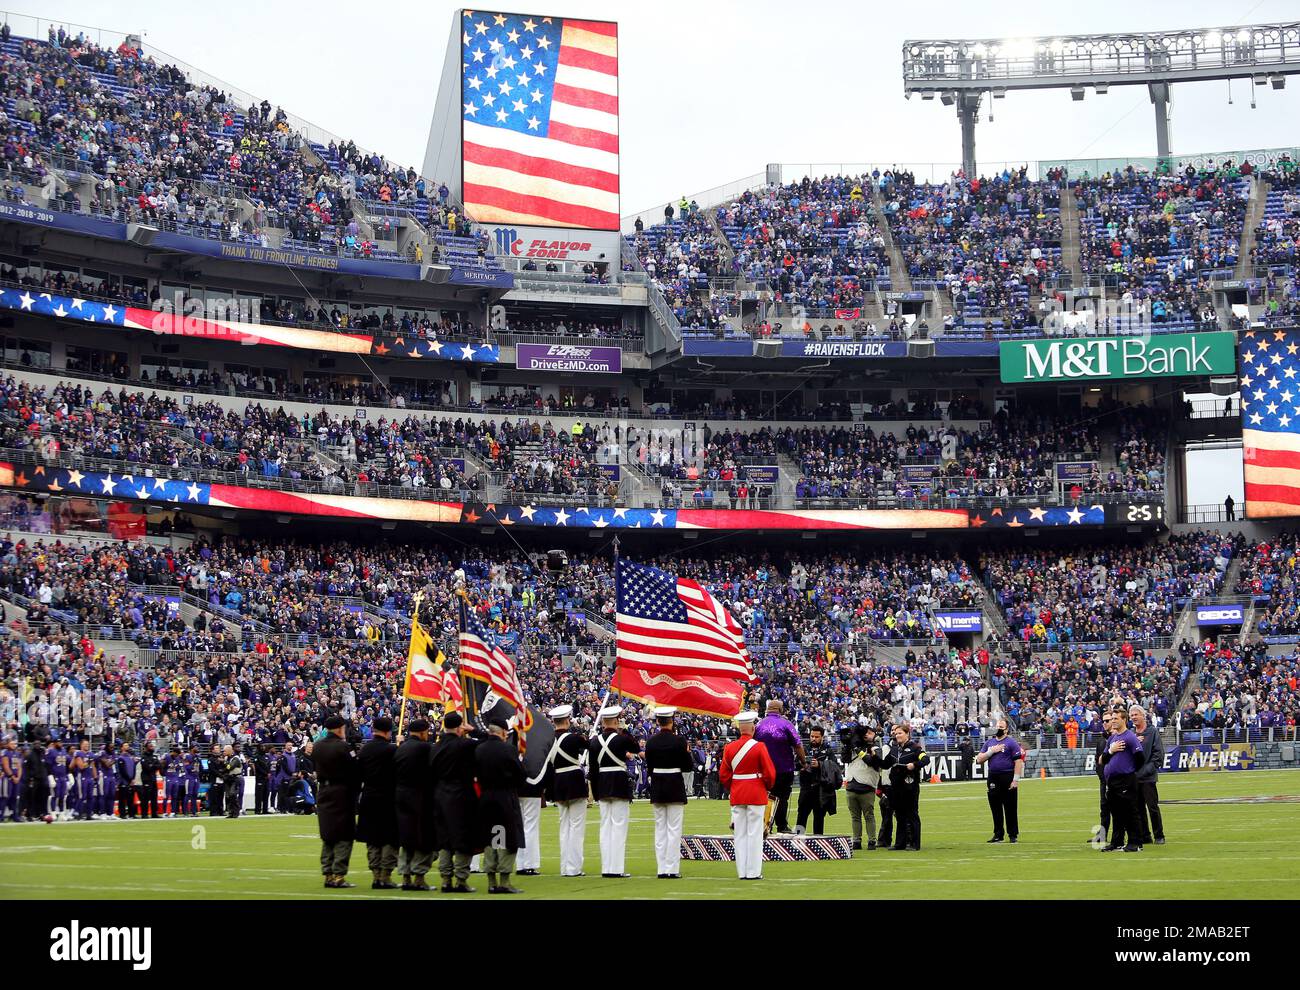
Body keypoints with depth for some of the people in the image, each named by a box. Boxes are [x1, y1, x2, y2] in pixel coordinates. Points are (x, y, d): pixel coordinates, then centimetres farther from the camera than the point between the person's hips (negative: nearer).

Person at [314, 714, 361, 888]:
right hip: (342, 794, -6)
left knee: (327, 836, 12)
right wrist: (356, 788, 3)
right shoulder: (343, 747, -15)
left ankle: (328, 874, 13)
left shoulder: (318, 747, 4)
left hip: (323, 793, 6)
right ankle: (338, 875, -5)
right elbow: (355, 771, -11)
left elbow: (318, 769, 8)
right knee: (344, 836, -1)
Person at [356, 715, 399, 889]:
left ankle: (375, 876, 10)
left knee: (372, 841, 11)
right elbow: (398, 775, -10)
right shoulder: (391, 750, -13)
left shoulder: (363, 750, 3)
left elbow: (358, 775, 8)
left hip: (369, 800, 5)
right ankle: (385, 876, 0)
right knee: (390, 840, 2)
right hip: (388, 800, -5)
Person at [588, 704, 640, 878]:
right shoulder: (621, 739, -11)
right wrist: (625, 730, 8)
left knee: (605, 826, 10)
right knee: (619, 826, -1)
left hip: (602, 785, 5)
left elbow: (592, 768, 6)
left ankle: (606, 868, 10)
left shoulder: (594, 741, 3)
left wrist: (596, 793, 12)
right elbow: (637, 748, 10)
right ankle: (616, 869, -4)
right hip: (620, 784, -5)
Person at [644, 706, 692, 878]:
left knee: (660, 829, 10)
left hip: (656, 787, 4)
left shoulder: (651, 742, 0)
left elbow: (649, 767, 6)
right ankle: (672, 869, -2)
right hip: (675, 787, -4)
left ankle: (662, 869, 9)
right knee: (674, 830, 0)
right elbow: (689, 767, -6)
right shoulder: (679, 741, -11)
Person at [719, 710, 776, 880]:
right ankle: (754, 872, 0)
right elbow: (770, 773, -11)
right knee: (754, 834, 1)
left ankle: (742, 871, 8)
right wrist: (767, 787, 8)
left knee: (740, 834, 8)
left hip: (737, 796, 4)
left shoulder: (729, 747, 1)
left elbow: (723, 775, 4)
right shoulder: (759, 747, -11)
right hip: (756, 795, -4)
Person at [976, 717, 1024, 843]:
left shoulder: (1011, 743, -1)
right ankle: (998, 835, 14)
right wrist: (992, 751, -6)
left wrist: (1015, 780, -14)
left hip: (1008, 778, -5)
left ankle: (1013, 834, 4)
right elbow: (979, 760, 9)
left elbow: (1018, 761, -7)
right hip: (993, 779, 5)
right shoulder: (989, 743, 15)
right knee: (995, 808, 7)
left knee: (1010, 808, -2)